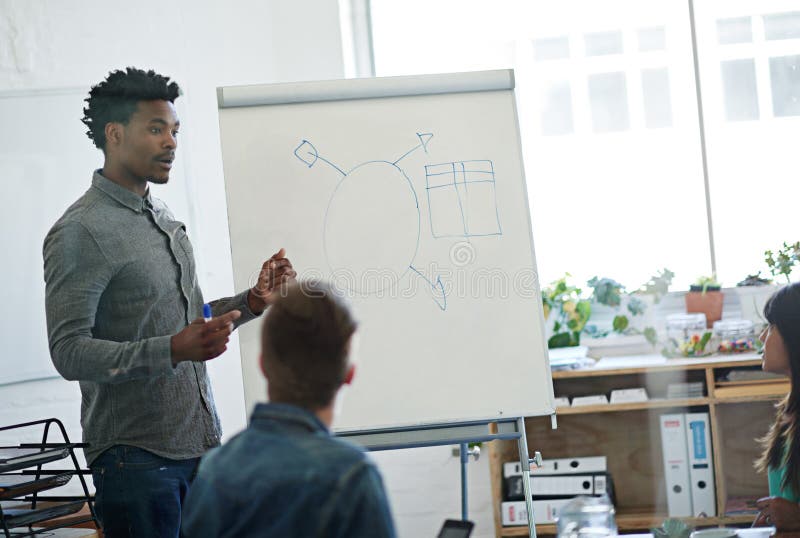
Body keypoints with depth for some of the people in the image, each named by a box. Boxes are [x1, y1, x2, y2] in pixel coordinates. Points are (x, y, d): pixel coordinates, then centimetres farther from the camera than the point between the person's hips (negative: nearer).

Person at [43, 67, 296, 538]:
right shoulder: (80, 232, -13)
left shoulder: (162, 216, 14)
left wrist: (251, 303, 6)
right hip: (136, 457, -8)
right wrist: (172, 351, -30)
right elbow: (69, 352, -19)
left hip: (201, 443, 8)